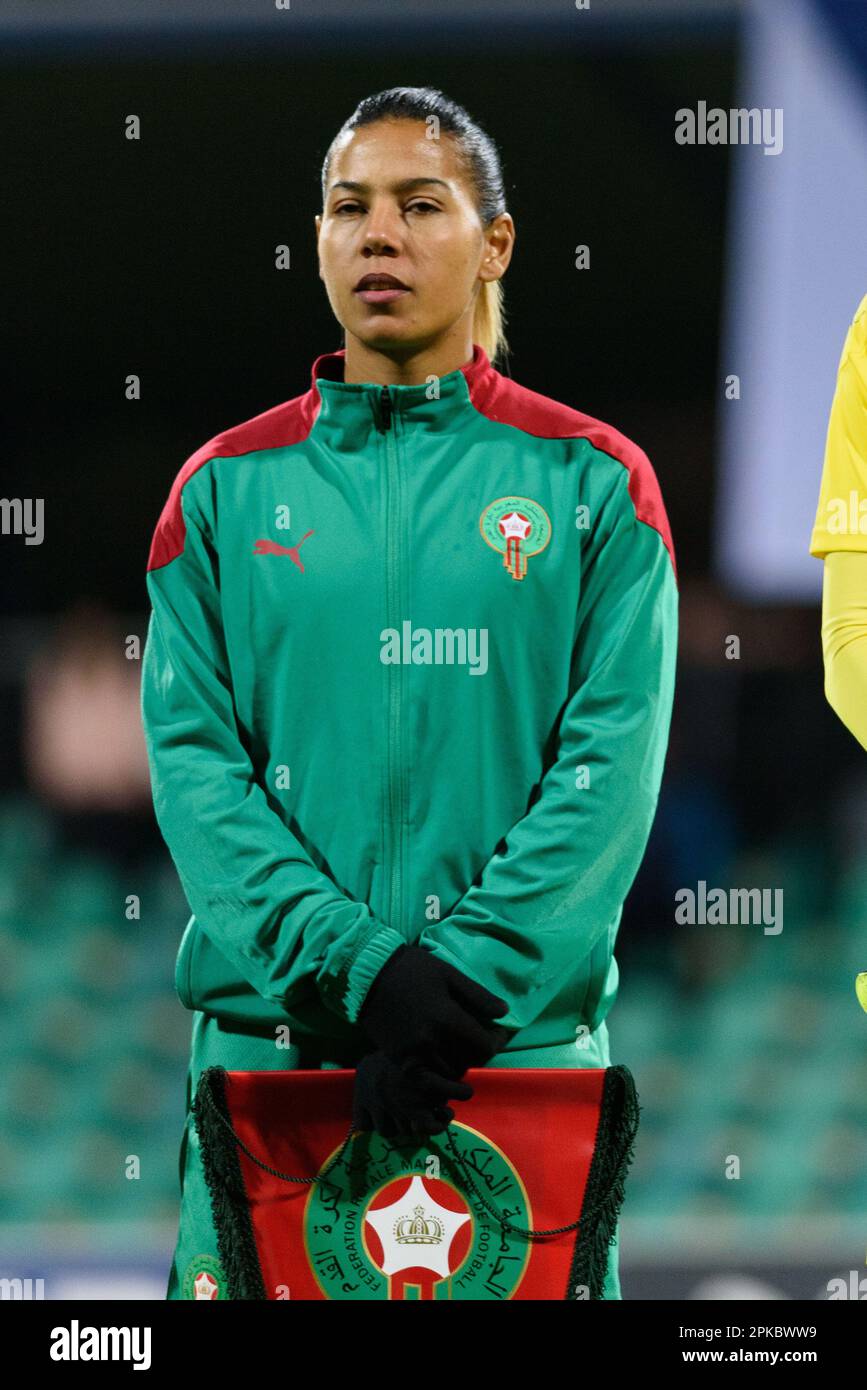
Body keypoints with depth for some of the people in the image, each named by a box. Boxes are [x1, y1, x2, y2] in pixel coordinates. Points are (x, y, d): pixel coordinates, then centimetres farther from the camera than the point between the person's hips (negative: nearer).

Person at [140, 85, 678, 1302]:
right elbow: (190, 756, -1)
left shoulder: (590, 481, 5)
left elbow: (613, 763, -5)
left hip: (521, 1033, -1)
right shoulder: (230, 488, 8)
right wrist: (355, 964, -15)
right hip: (270, 1025, 1)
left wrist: (467, 974, -17)